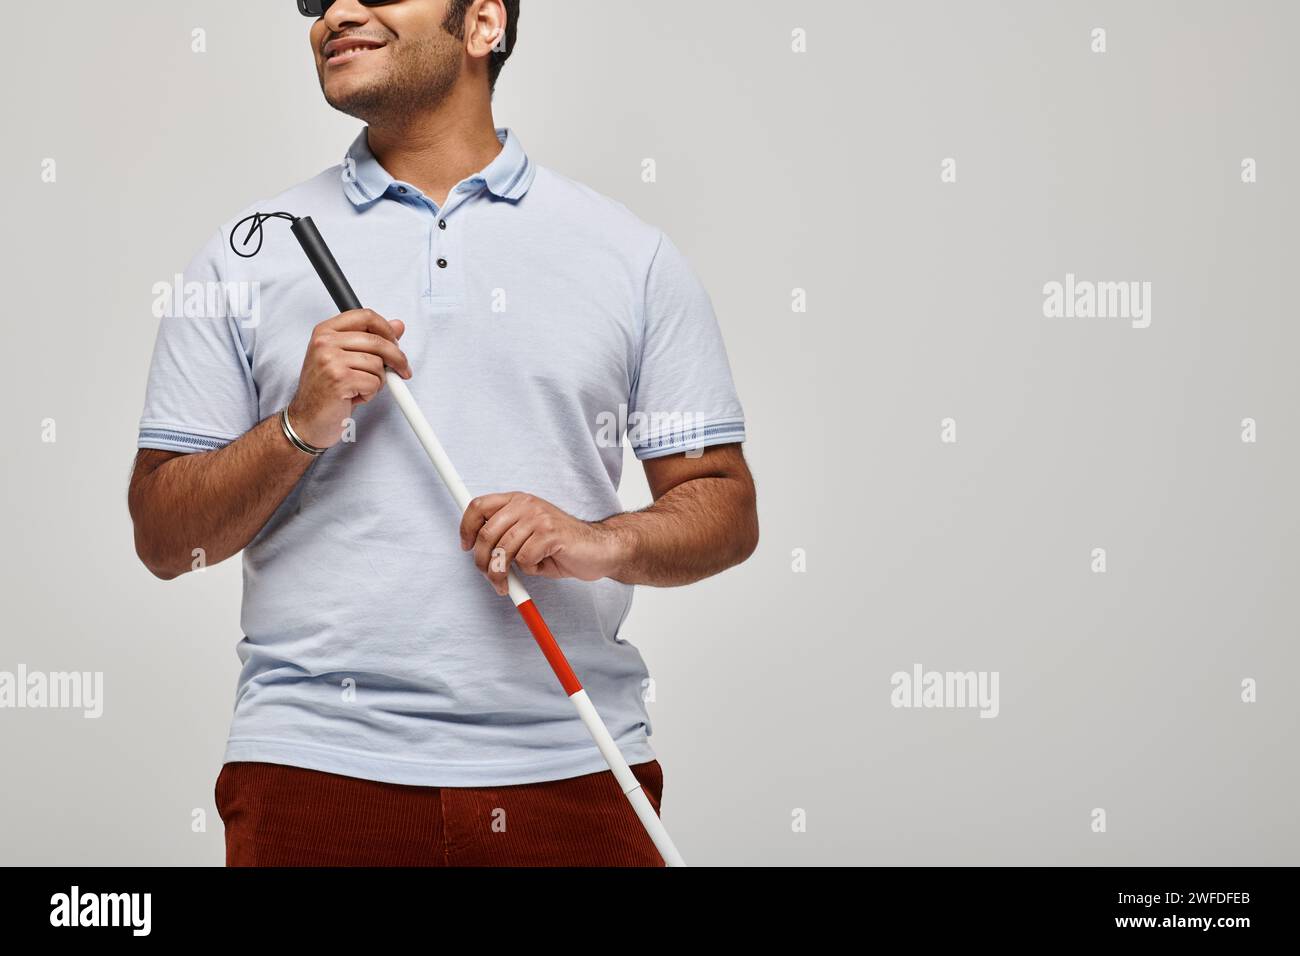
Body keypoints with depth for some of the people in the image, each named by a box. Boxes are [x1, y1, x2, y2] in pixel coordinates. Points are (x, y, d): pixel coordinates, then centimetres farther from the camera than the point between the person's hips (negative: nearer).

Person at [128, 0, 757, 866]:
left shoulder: (636, 256, 7)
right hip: (316, 770, 0)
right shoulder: (249, 253, 7)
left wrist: (608, 543, -14)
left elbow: (728, 511, 5)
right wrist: (300, 427, -11)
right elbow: (164, 541, 5)